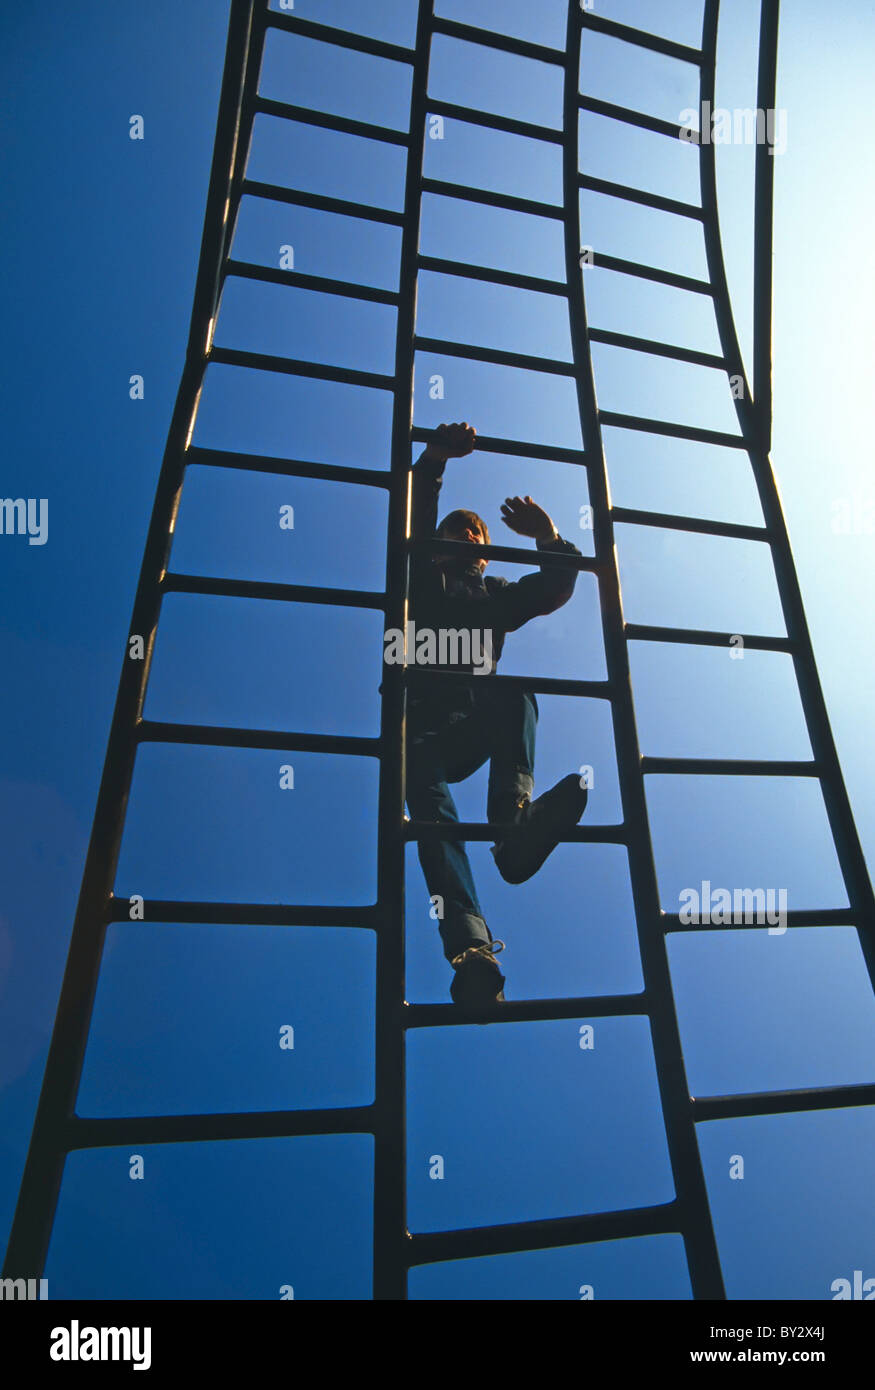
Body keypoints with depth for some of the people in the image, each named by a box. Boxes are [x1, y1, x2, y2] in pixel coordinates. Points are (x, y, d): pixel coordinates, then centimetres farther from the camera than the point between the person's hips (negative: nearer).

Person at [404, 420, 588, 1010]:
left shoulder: (499, 595, 27)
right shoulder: (421, 580, 21)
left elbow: (559, 587, 11)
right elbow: (411, 522, 4)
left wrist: (551, 539, -9)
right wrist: (434, 459, -13)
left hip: (476, 731, 2)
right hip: (421, 724, -2)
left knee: (516, 691, -29)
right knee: (429, 799, -31)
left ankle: (514, 823, -48)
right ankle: (472, 950, -44)